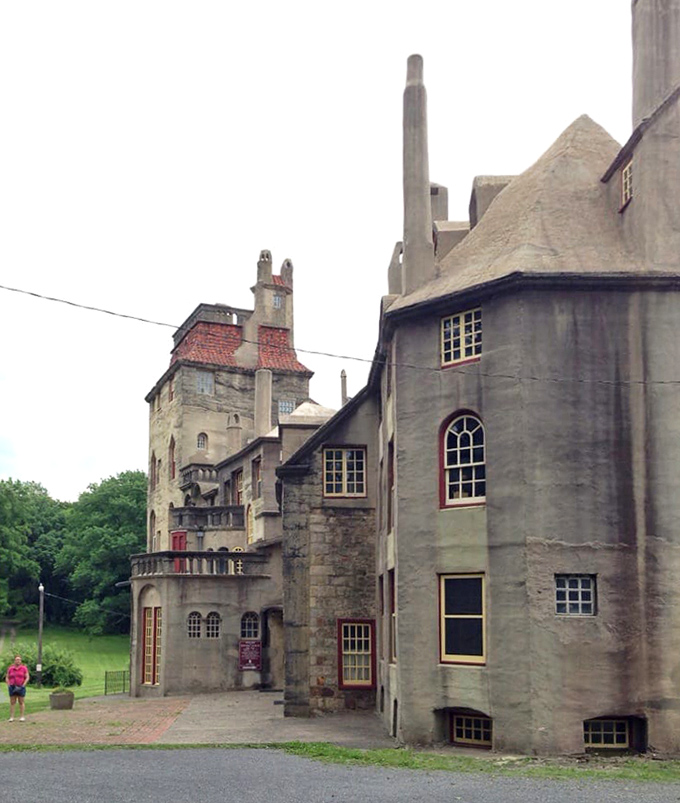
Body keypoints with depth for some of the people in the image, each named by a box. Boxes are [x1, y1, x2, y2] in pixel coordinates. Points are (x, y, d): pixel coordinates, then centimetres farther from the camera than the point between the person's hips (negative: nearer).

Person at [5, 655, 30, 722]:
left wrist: (23, 685, -14)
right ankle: (11, 717, 3)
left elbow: (27, 677, -4)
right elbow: (7, 677, 10)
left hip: (21, 688, -2)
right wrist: (8, 685, -4)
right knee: (12, 703, 1)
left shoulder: (24, 668, -2)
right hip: (12, 688, 2)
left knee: (21, 702, 0)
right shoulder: (10, 668, 4)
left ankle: (21, 717, 4)